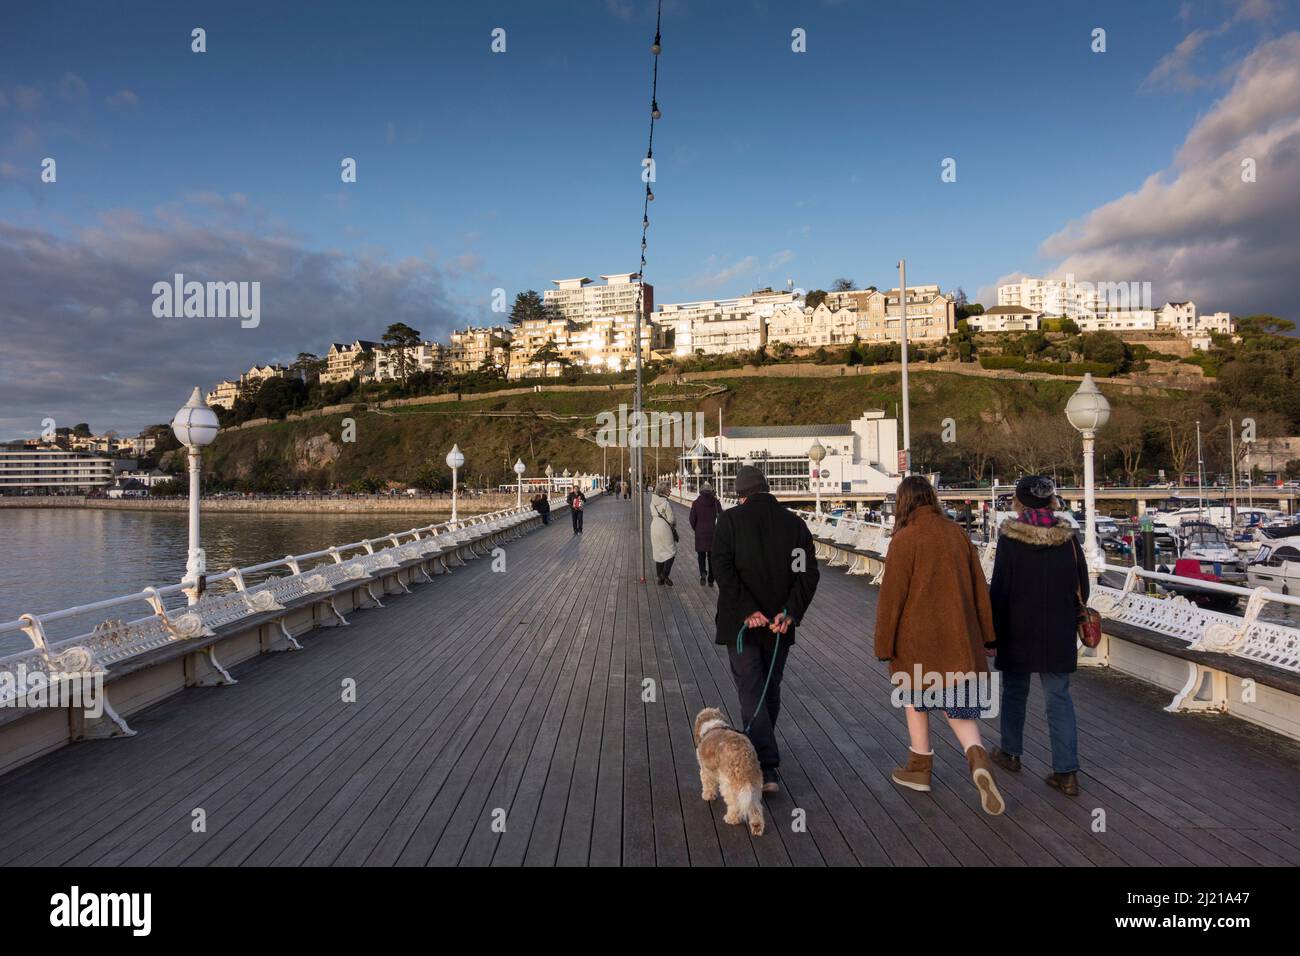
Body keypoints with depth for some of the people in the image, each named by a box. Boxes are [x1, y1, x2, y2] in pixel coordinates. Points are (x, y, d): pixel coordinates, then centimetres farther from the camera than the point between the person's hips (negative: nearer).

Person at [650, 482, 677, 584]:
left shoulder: (652, 502, 3)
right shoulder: (666, 503, -20)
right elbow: (671, 519, -16)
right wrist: (674, 526, 4)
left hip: (654, 529, 7)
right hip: (665, 529, -7)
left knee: (658, 552, 15)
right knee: (671, 552, 6)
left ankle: (659, 577, 20)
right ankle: (664, 575, -1)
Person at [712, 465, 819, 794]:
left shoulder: (730, 520, -6)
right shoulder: (794, 522, 3)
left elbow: (722, 569, -16)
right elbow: (808, 573, -6)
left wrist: (747, 611, -17)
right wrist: (789, 613, -11)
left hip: (741, 622, -3)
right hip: (779, 625, 4)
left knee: (751, 693, 1)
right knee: (770, 689, 19)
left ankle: (767, 768, -7)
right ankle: (763, 752, 35)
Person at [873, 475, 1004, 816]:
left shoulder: (904, 540, -14)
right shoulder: (956, 533, 2)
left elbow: (891, 597, -11)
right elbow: (978, 586, 8)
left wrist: (884, 644, -2)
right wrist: (983, 634, 17)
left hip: (916, 640, -4)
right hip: (959, 638, 4)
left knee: (915, 698, 16)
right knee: (957, 704, 11)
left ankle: (919, 768, 24)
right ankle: (977, 757, -13)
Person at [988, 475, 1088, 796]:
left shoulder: (1010, 537, -14)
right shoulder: (1067, 536, -3)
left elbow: (999, 589, -12)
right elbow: (1081, 585, 5)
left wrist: (992, 634, -4)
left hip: (1019, 629, -3)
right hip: (1059, 631, 3)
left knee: (1014, 690, 16)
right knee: (1059, 697, 8)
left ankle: (1011, 753, 30)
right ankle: (1066, 772, 5)